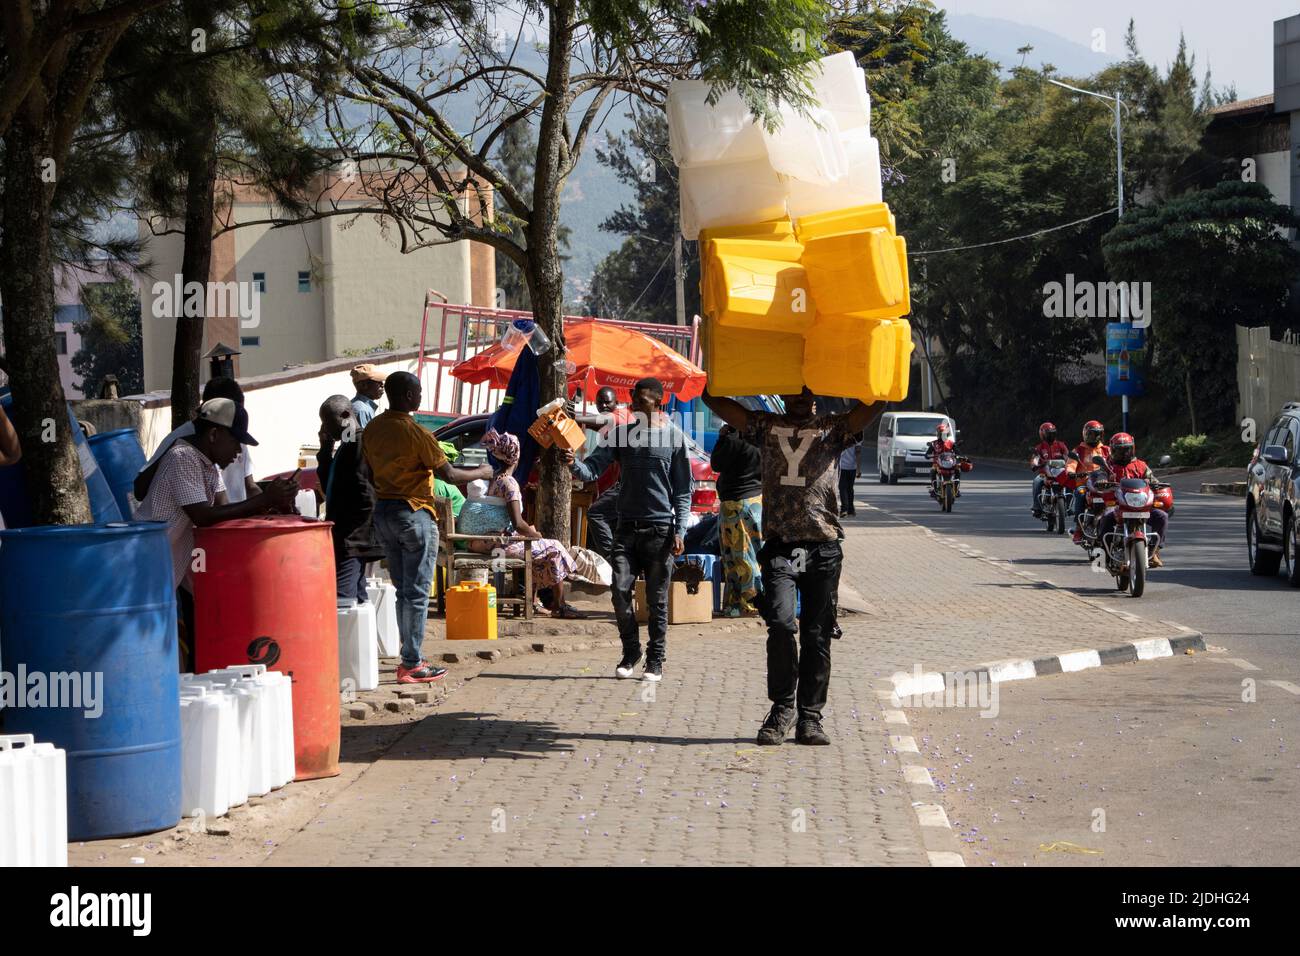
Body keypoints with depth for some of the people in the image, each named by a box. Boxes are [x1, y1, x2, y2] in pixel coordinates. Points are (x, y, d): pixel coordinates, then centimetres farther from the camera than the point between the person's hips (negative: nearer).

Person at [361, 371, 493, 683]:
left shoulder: (372, 429, 5)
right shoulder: (415, 434, -17)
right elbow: (449, 474, -13)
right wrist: (481, 472, 2)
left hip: (383, 513, 7)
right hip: (414, 514, -7)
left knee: (402, 590, 15)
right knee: (416, 593, -2)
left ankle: (411, 657, 19)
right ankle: (411, 665, -1)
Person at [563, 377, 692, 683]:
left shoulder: (674, 437, 2)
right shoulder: (620, 433, 8)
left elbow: (683, 489, 3)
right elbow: (594, 468, -1)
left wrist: (679, 530, -5)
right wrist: (574, 465, -23)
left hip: (660, 528, -2)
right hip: (627, 525, 2)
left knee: (656, 600, 3)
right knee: (621, 592, -5)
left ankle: (655, 660, 12)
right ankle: (630, 653, 13)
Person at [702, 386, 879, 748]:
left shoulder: (834, 428, 11)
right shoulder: (766, 426, 14)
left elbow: (873, 402, -3)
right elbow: (713, 398, 11)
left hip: (823, 549, 0)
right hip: (779, 547, 0)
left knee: (817, 636, 3)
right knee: (781, 624, -17)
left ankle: (809, 717, 12)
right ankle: (782, 707, -1)